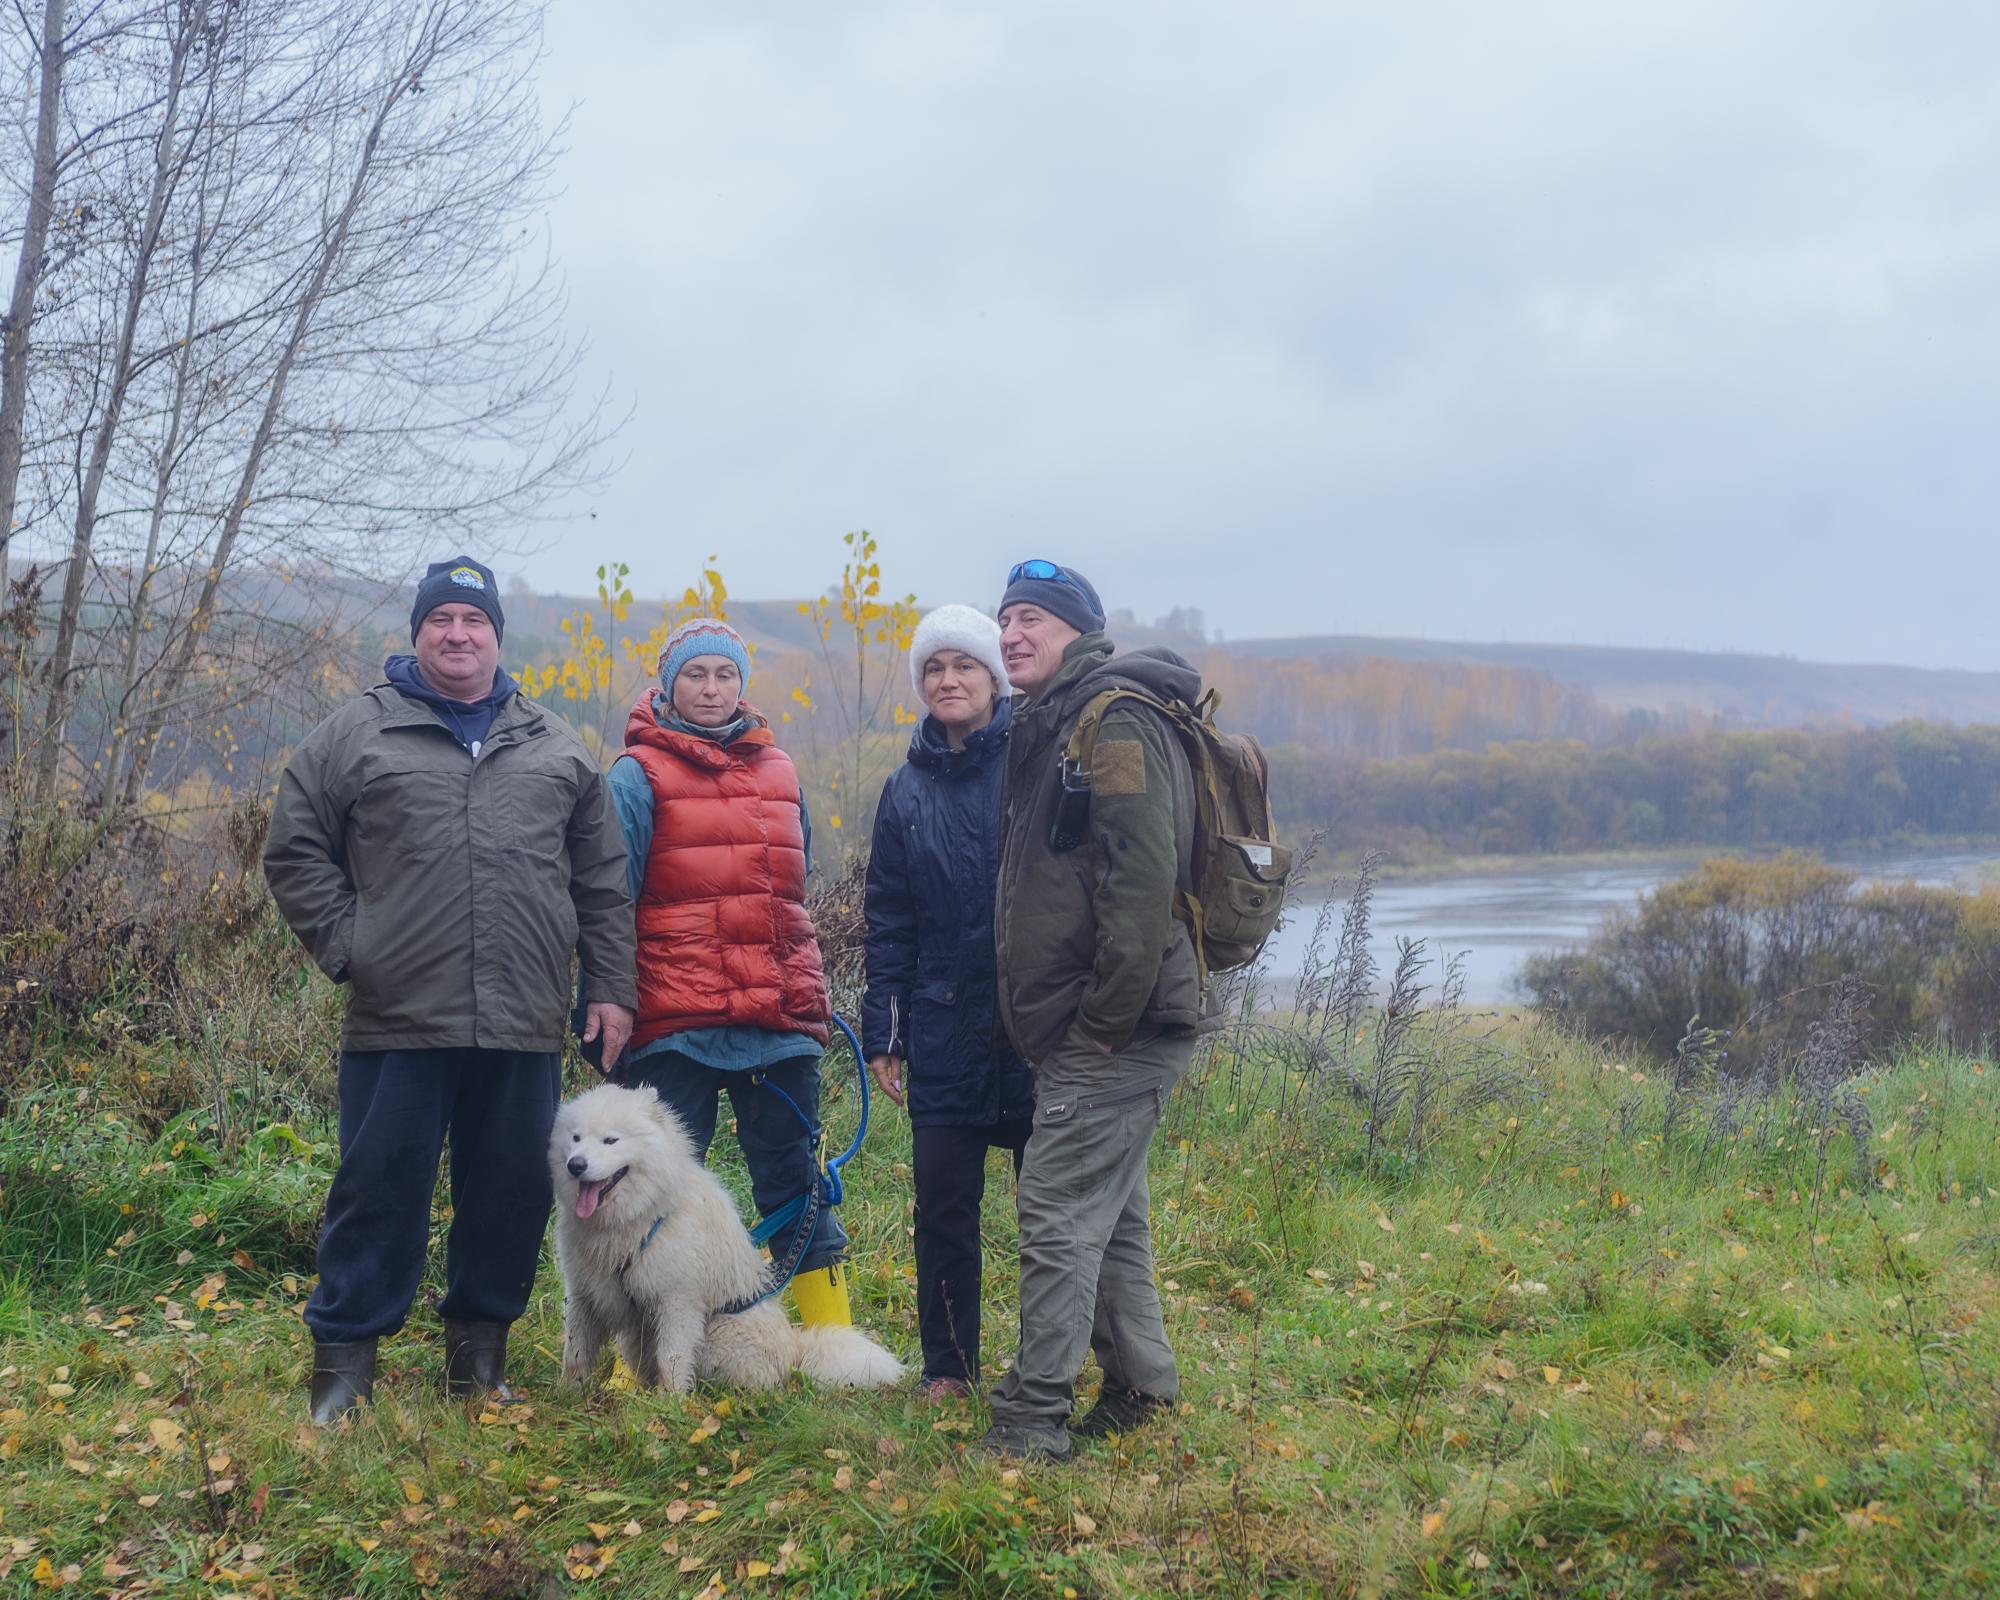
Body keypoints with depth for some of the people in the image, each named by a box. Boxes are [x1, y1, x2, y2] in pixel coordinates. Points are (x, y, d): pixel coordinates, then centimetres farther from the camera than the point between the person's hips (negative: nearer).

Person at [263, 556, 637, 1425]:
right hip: (396, 1024, -3)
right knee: (379, 1191, 2)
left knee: (512, 1195, 9)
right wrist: (347, 950, -2)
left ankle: (478, 1354, 24)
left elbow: (602, 879, 15)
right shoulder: (357, 733, 5)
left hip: (524, 1027, 3)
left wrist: (611, 986, 9)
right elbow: (295, 853, 7)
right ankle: (343, 1362, 13)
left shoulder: (556, 747, 14)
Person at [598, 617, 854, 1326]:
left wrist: (812, 996, 19)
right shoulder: (639, 774, 2)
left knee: (798, 1188, 7)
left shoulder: (778, 772, 14)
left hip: (780, 1023, 4)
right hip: (674, 1025, -3)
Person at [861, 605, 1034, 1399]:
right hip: (944, 1028, 3)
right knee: (943, 1202, 6)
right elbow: (888, 919, 12)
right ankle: (948, 1366, 20)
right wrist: (881, 1030, 7)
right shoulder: (906, 790, 10)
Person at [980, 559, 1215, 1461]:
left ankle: (1033, 1418, 0)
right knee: (1109, 1213, 17)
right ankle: (1139, 1388, 28)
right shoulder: (1049, 729, 18)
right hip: (1077, 1027, 10)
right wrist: (1037, 1017, 17)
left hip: (1117, 1031, -10)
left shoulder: (1117, 723, -14)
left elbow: (1143, 878, -23)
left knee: (1058, 1215, -7)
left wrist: (1104, 1019, -22)